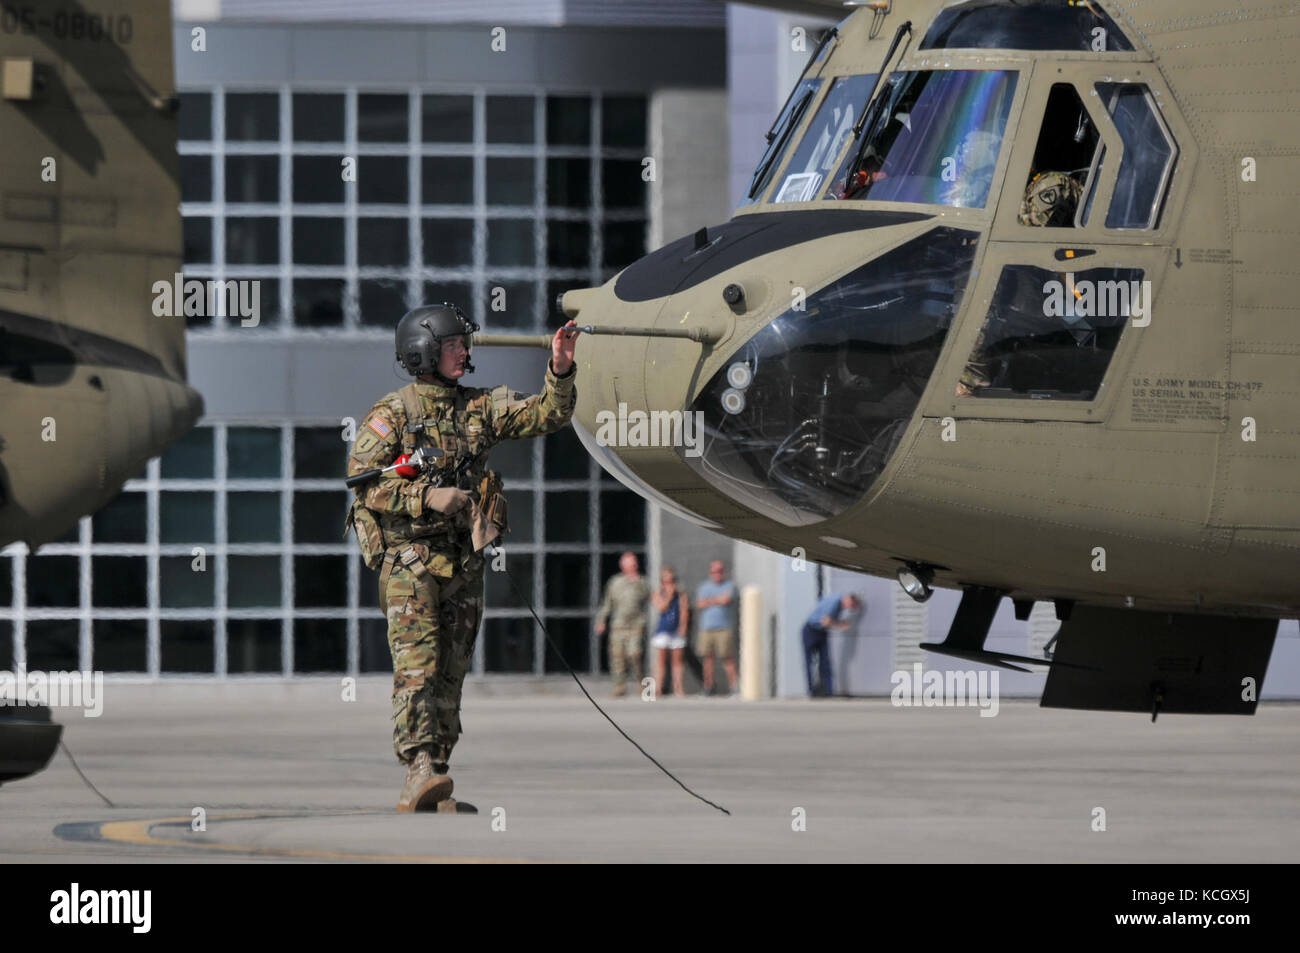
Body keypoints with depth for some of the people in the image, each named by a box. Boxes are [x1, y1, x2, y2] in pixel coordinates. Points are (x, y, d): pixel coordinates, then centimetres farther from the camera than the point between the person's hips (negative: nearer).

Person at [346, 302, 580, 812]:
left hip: (462, 559, 6)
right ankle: (420, 769, -28)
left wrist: (561, 370, -7)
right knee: (418, 664, -18)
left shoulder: (480, 406, 13)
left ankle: (431, 790, 9)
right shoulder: (393, 412, -3)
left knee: (451, 674, 6)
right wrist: (427, 497, -19)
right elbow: (362, 481, -10)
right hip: (409, 560, -6)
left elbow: (547, 415, 9)